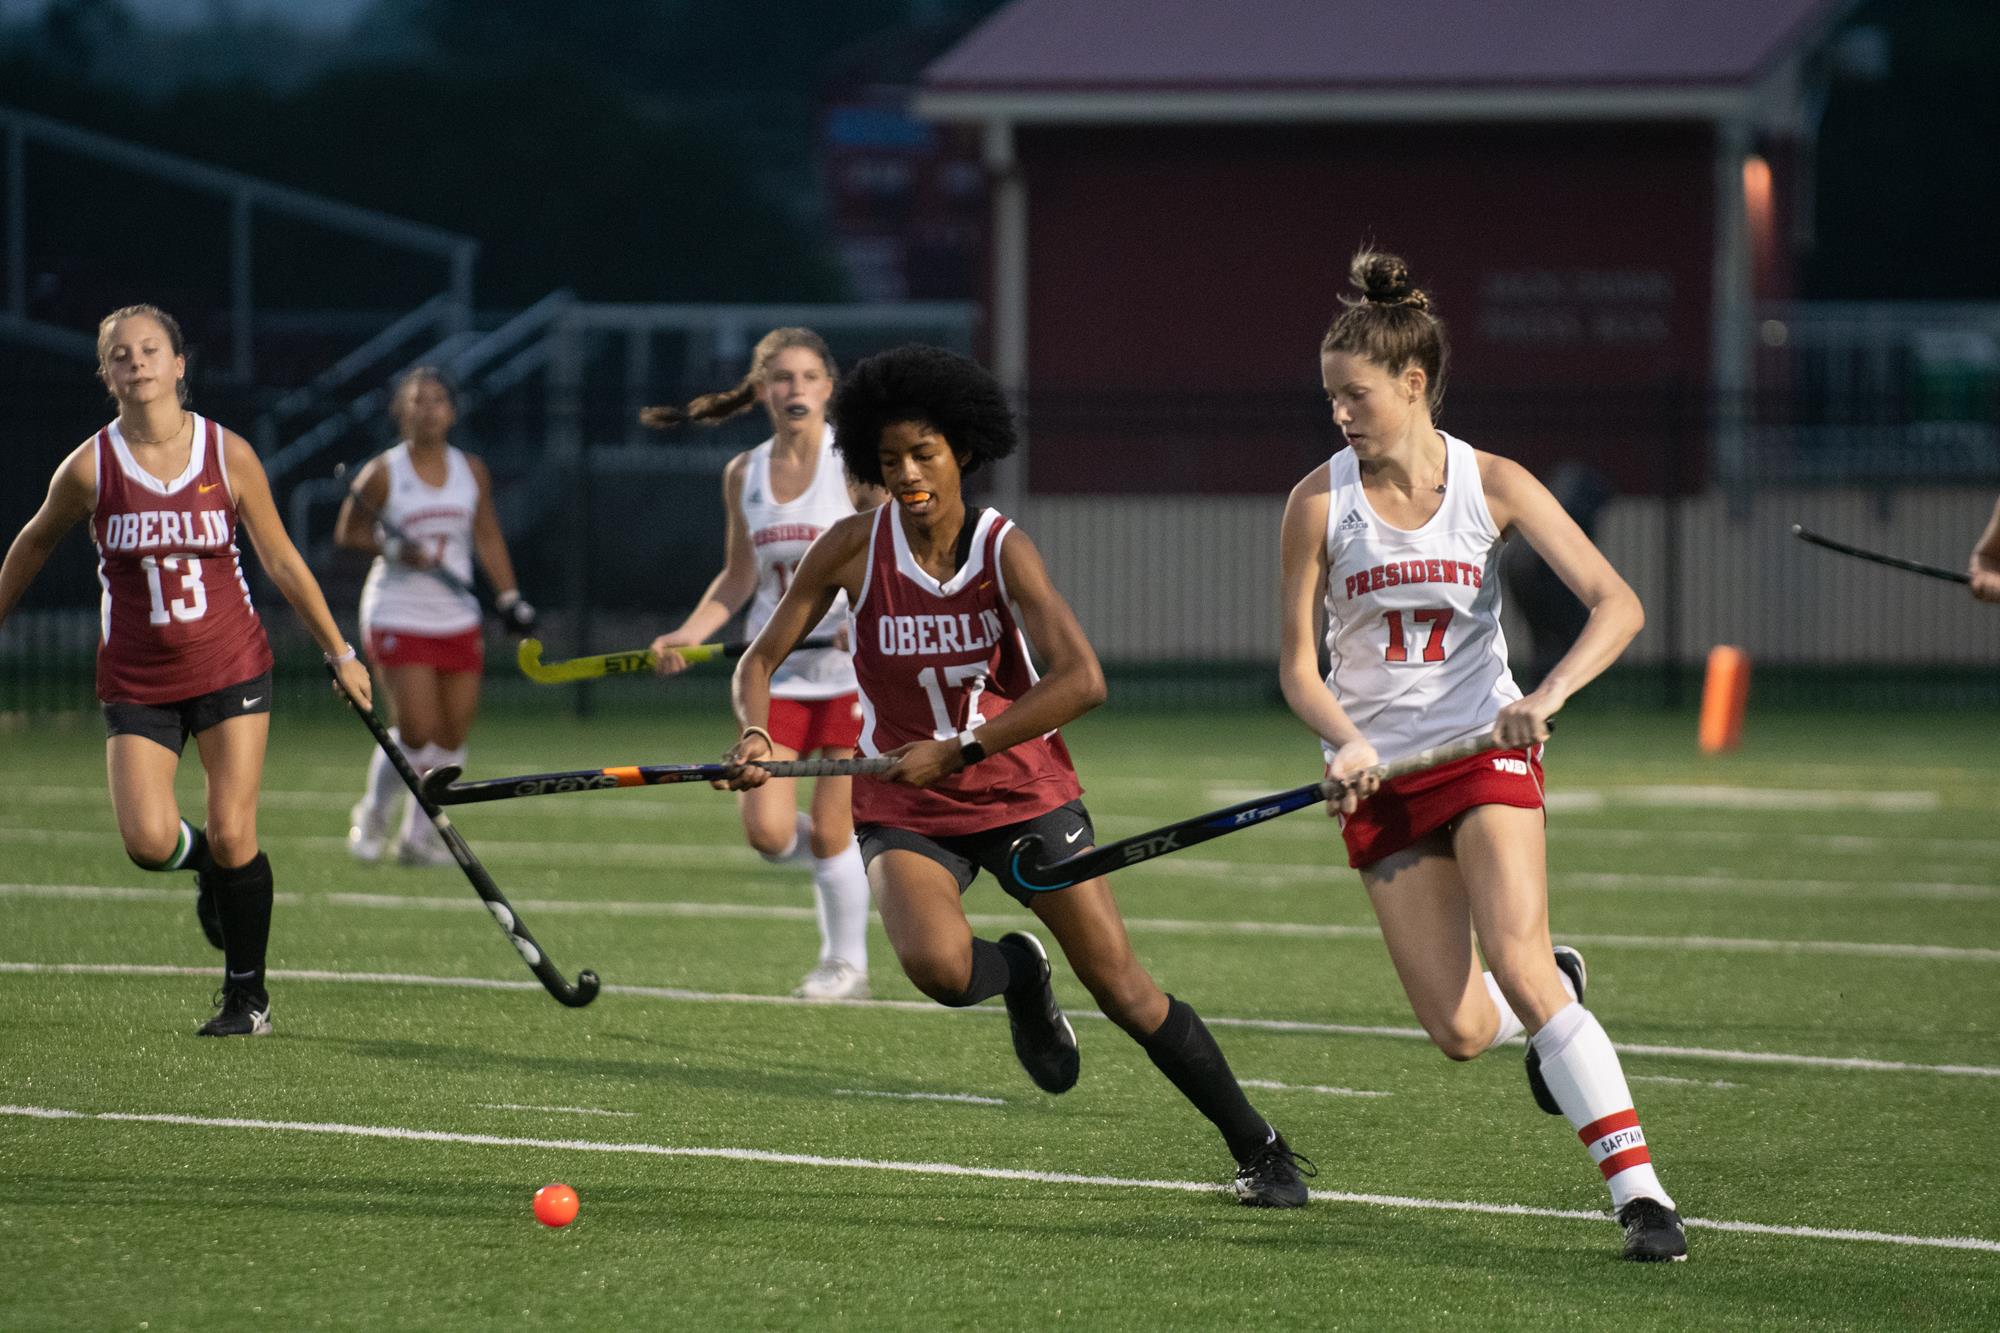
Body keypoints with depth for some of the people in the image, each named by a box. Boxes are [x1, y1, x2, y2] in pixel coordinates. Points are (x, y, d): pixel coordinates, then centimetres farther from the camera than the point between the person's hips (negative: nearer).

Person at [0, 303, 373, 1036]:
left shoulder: (228, 455, -6)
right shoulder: (90, 468, -8)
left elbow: (282, 561, 5)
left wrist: (340, 652, 9)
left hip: (231, 667, 0)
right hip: (137, 681, 0)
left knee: (232, 837, -6)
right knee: (149, 841, -14)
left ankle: (246, 994, 11)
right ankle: (209, 865, 23)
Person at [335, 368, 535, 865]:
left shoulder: (472, 471, 6)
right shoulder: (382, 473, -6)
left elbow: (488, 538, 14)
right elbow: (348, 531, 1)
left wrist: (509, 598, 7)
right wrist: (390, 549, -17)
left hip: (457, 617, 5)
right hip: (399, 615, -5)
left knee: (452, 735, 1)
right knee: (416, 731, -13)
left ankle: (421, 834, 14)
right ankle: (375, 815, 11)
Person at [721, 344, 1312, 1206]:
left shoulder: (1004, 551, -13)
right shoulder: (857, 547, -8)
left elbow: (1081, 681, -26)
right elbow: (762, 659, -2)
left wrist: (957, 752, -31)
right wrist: (754, 733, -24)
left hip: (1023, 790, 0)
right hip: (905, 811, 1)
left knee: (1121, 987, -4)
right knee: (936, 964, -31)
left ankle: (1260, 1150, 12)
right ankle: (1018, 975, 6)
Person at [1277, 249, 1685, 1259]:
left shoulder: (1492, 486, -6)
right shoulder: (1320, 501, -3)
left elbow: (1617, 605, -11)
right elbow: (1298, 667, 0)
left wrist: (1546, 697, -28)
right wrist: (1348, 743, -20)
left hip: (1484, 752, -2)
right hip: (1379, 776, 2)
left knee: (1518, 967, -22)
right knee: (1462, 1033, -6)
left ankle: (1640, 1192, -19)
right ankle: (1557, 990, 31)